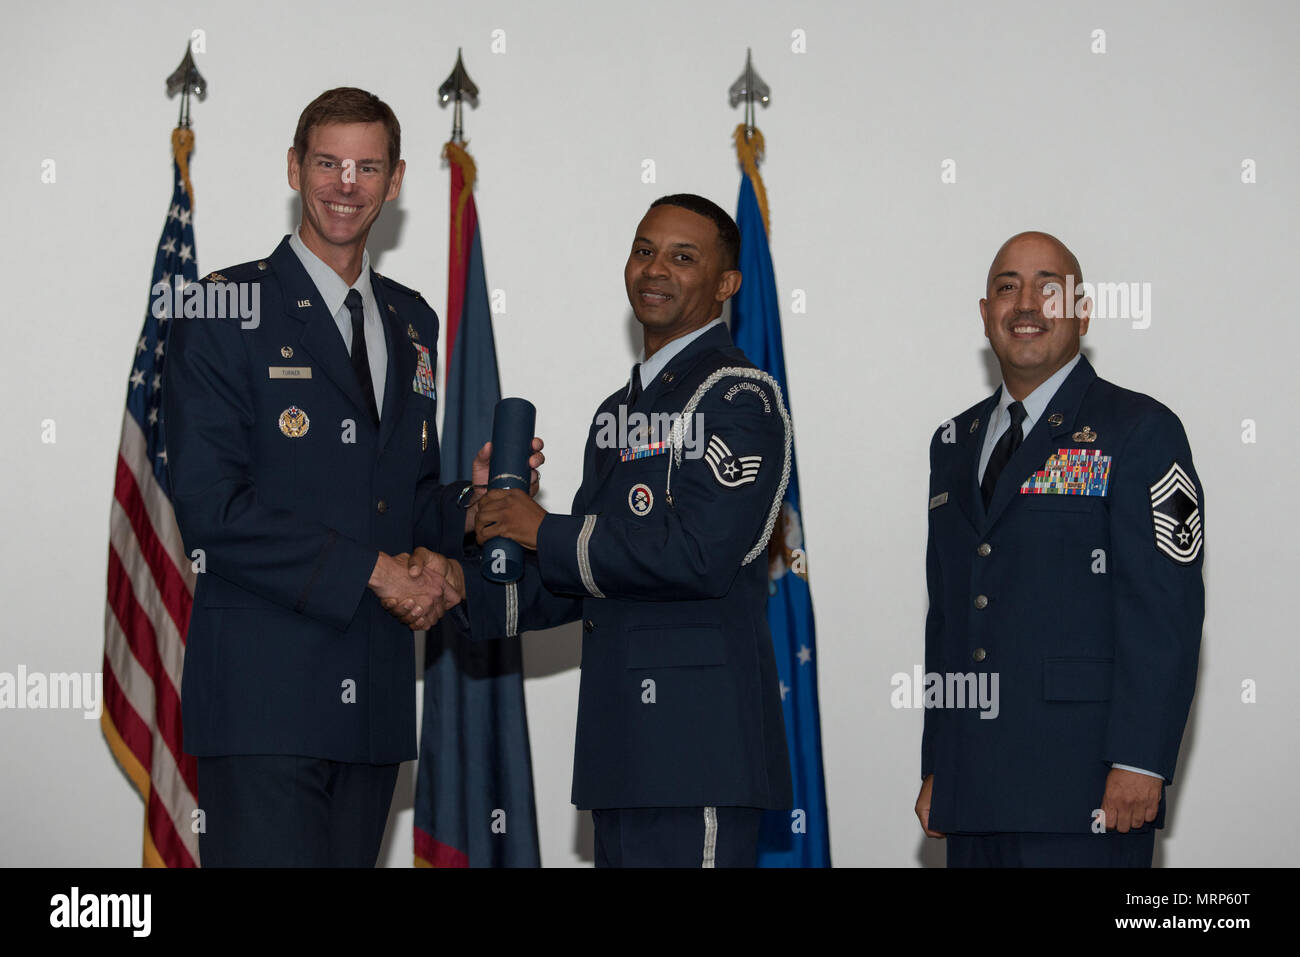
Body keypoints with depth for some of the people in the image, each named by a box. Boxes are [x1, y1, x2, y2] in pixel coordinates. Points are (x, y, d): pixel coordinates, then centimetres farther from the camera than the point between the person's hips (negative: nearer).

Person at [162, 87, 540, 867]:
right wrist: (371, 570, -13)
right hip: (264, 692, -6)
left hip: (376, 699, 6)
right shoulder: (229, 311, -2)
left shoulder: (412, 323, 18)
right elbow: (210, 506, -11)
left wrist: (471, 504, -2)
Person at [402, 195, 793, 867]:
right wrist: (466, 585, 8)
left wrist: (544, 533, -11)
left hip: (698, 739, -9)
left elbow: (700, 553, -19)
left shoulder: (738, 395, -6)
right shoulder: (620, 411, 23)